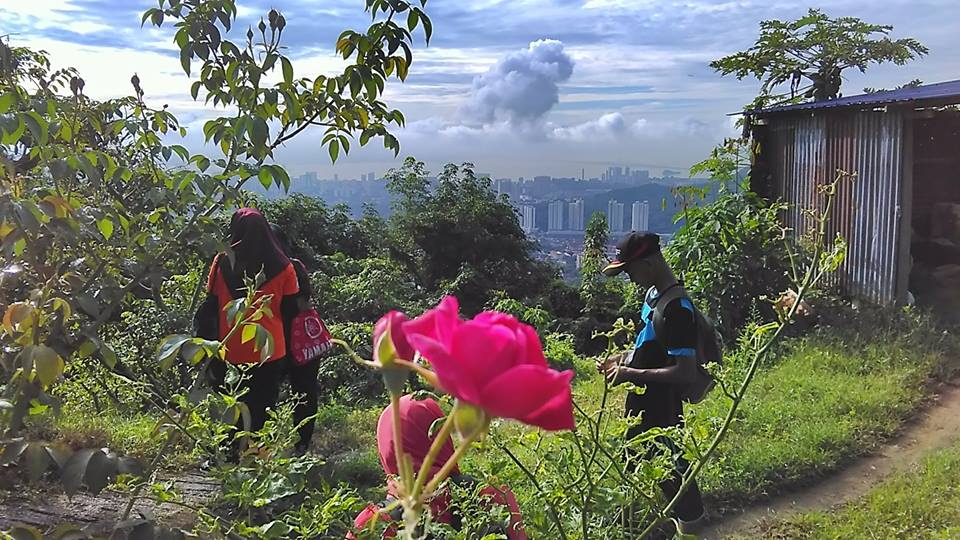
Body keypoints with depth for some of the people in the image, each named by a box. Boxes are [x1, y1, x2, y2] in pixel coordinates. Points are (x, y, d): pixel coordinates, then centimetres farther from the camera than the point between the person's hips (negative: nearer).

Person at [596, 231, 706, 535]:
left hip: (661, 410, -10)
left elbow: (686, 373, -28)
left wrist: (631, 374, -25)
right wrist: (622, 360, 3)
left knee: (667, 470, 7)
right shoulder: (653, 293, 3)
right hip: (643, 404, 10)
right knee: (637, 463, 24)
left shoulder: (676, 309, -26)